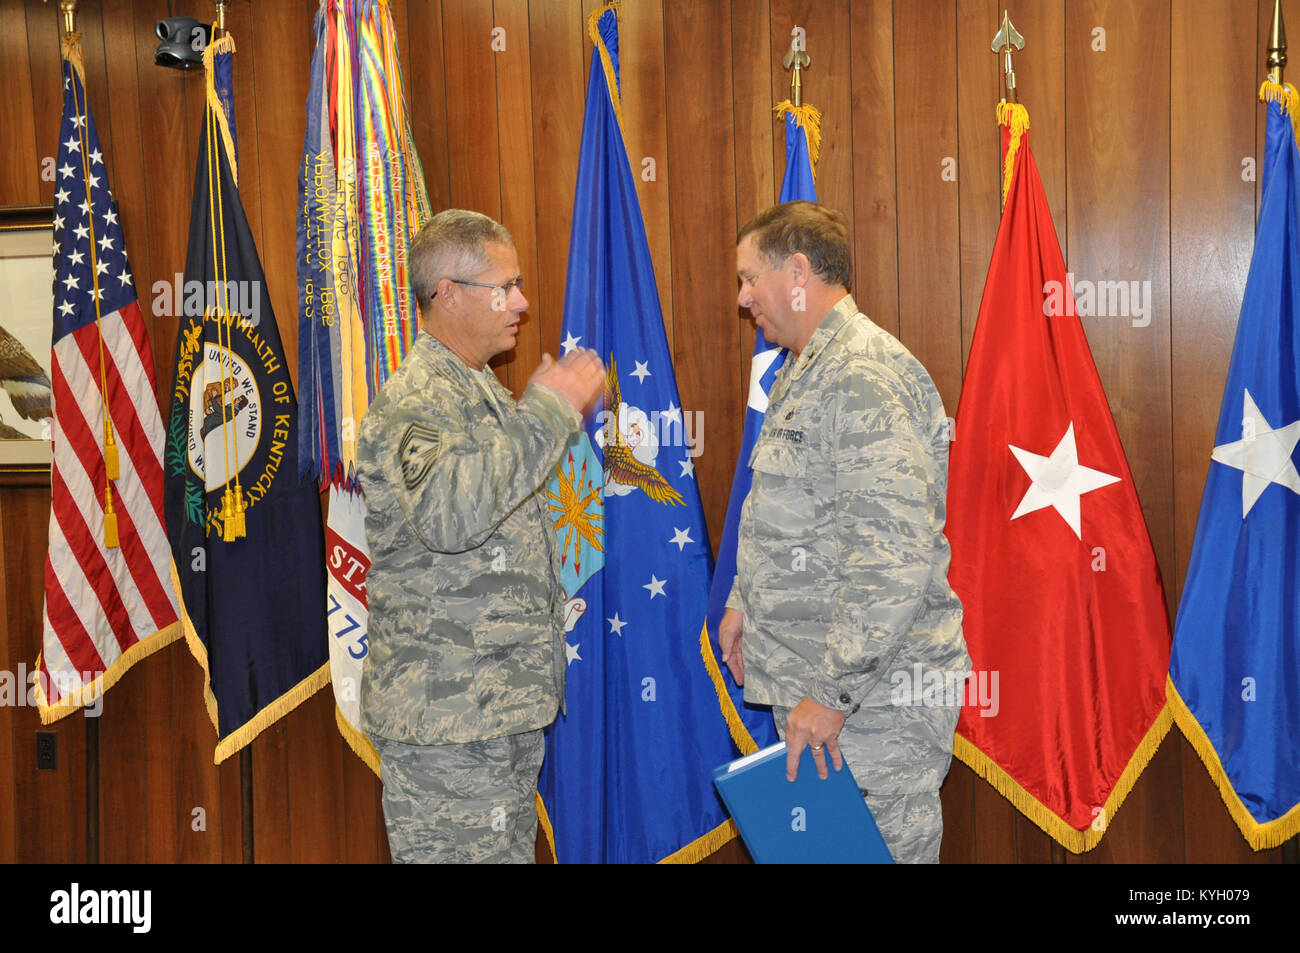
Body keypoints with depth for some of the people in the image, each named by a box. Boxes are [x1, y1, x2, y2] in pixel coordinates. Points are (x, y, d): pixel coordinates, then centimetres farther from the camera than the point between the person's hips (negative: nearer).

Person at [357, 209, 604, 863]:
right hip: (446, 715, -10)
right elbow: (448, 514, -37)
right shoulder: (415, 400, -17)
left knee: (509, 849, 17)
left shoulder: (477, 388, 16)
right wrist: (544, 412, -30)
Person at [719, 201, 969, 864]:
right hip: (815, 676, 10)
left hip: (873, 692, -10)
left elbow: (894, 560, -27)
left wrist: (832, 692, -25)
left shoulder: (867, 376, -19)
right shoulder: (807, 371, 16)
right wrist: (745, 600, 24)